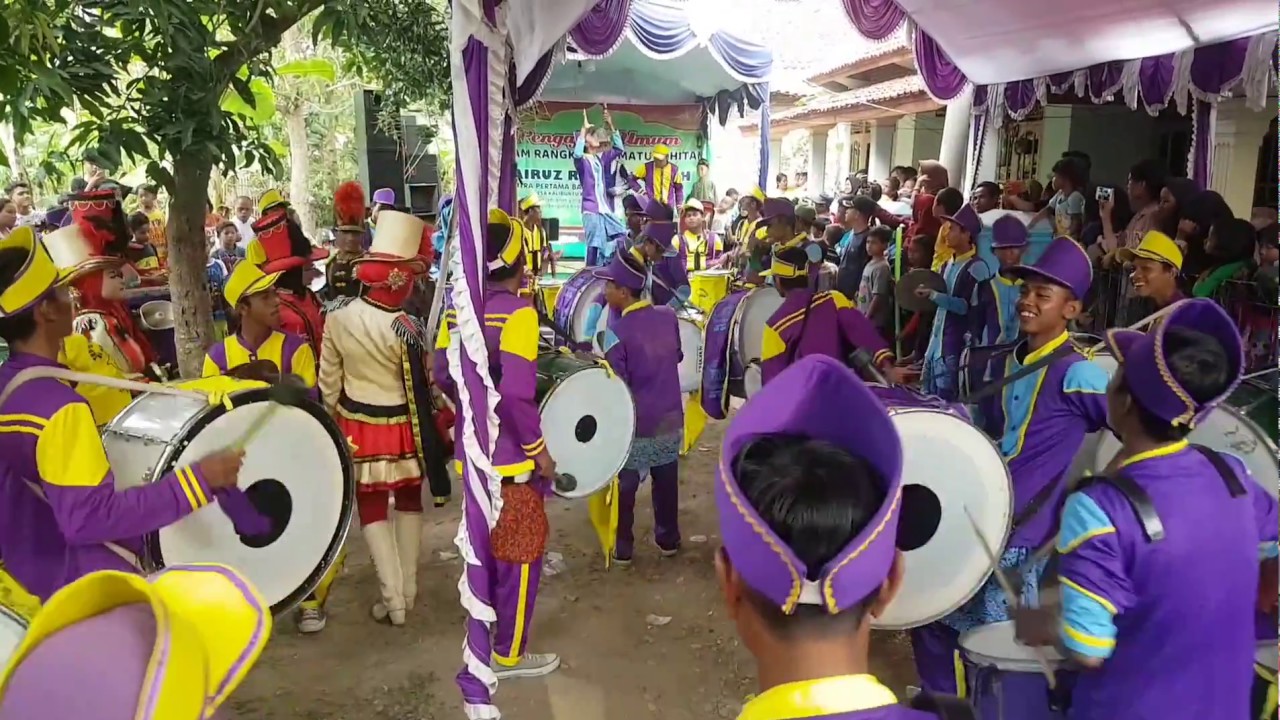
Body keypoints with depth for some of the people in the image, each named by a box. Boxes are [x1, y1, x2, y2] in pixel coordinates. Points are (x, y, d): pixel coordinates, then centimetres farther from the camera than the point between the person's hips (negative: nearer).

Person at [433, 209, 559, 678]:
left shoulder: (457, 309, 1)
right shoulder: (518, 312, -20)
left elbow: (443, 375, 4)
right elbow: (516, 391, -26)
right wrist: (539, 448, -16)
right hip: (510, 455, -7)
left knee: (486, 546, 23)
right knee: (520, 553, 7)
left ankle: (485, 634, 38)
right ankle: (509, 655, 17)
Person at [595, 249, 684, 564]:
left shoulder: (617, 332, -20)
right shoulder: (668, 316, -3)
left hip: (635, 424, -5)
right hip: (670, 419, 5)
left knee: (625, 488, 11)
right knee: (666, 484, 18)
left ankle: (622, 548, 21)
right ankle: (668, 539, 32)